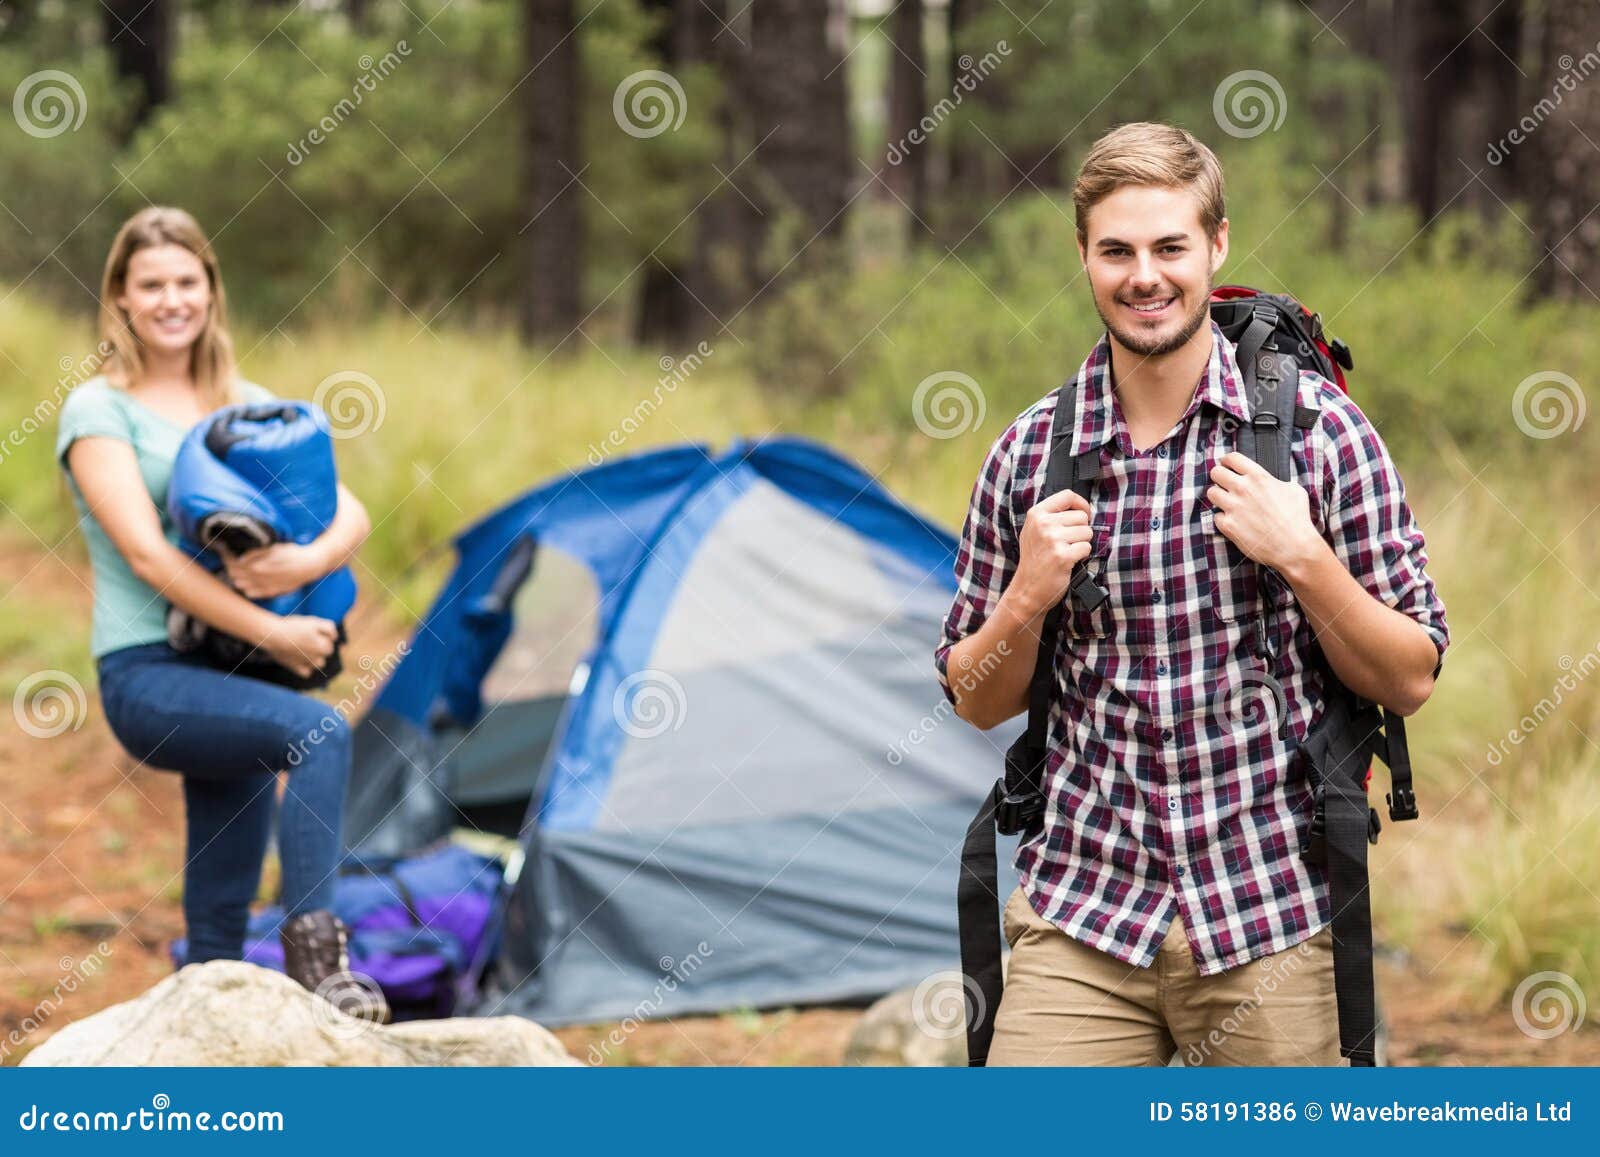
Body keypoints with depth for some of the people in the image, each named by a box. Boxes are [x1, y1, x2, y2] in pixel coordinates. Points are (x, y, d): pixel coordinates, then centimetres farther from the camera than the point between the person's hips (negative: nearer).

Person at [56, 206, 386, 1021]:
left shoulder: (250, 406, 14)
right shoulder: (98, 411, -4)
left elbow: (350, 513, 7)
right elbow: (147, 555, -14)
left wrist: (310, 560, -18)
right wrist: (271, 633, -21)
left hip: (229, 674, 6)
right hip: (147, 674, -6)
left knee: (223, 893, 7)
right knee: (318, 732, -31)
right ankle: (314, 955, -32)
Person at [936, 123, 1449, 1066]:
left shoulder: (1317, 429, -2)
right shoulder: (1030, 455, 5)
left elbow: (1411, 683, -1)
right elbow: (977, 701, 12)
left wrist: (1303, 557, -16)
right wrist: (1028, 596, -7)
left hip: (1269, 919, -1)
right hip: (1081, 912, 1)